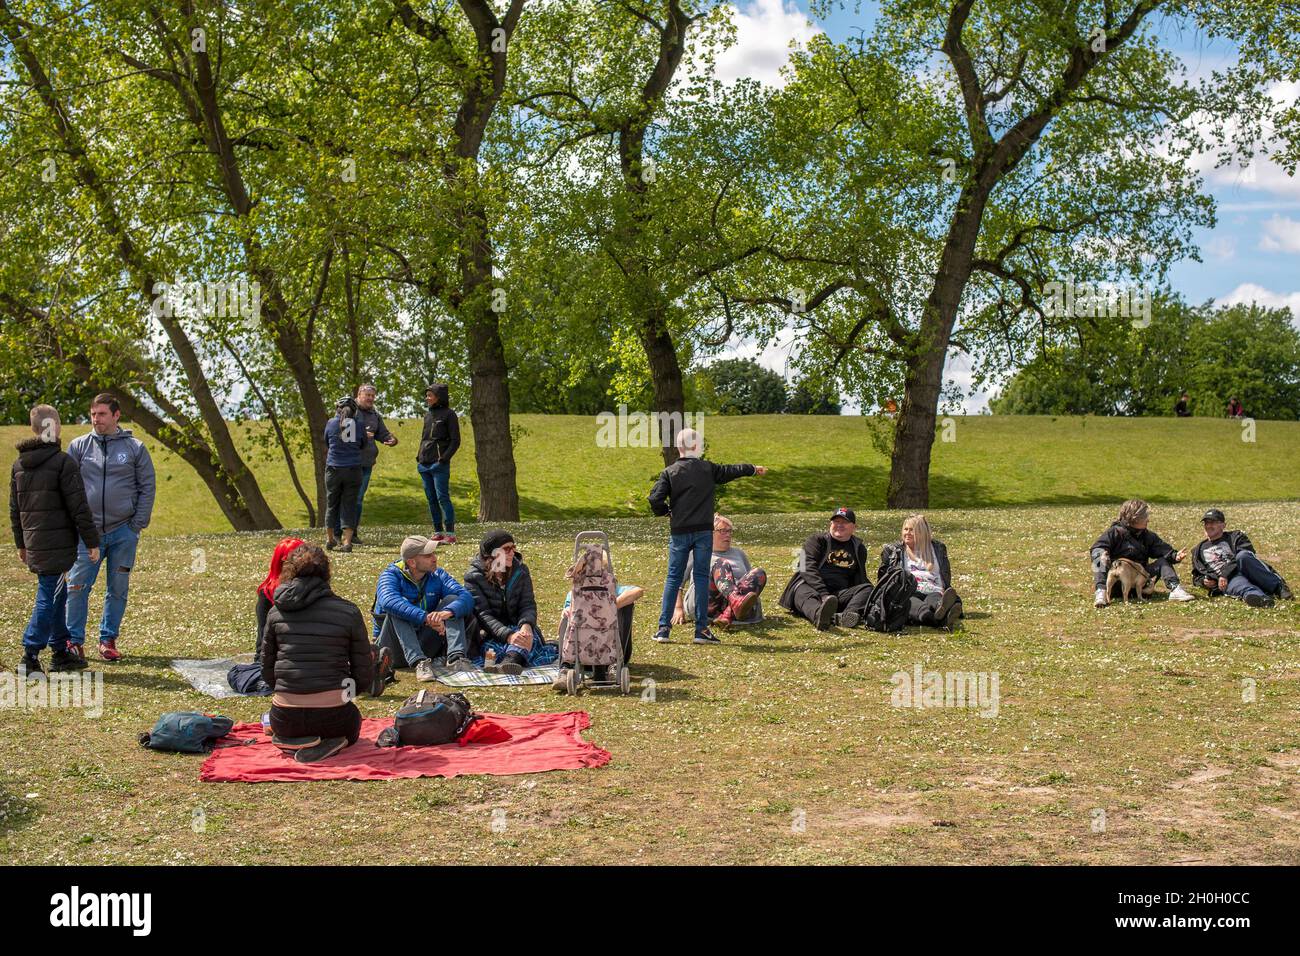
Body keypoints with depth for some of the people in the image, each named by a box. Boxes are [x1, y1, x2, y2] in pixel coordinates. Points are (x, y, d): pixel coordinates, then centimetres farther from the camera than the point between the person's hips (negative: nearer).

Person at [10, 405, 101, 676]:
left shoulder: (18, 464, 11)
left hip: (33, 542, 7)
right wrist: (92, 541, -7)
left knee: (57, 593, 17)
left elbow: (14, 508, 17)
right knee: (49, 596, -4)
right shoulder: (63, 461, -12)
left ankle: (60, 652, 23)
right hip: (58, 544, -7)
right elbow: (79, 507, -13)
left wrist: (21, 544, 25)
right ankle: (30, 656, -6)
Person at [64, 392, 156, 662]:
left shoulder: (135, 447, 1)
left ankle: (108, 639, 19)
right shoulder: (78, 446, 2)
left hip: (124, 531, 0)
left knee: (118, 589, 7)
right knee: (77, 587, -3)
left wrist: (139, 524, -5)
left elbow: (147, 487, 2)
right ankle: (74, 641, 7)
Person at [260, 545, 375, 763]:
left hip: (285, 719, 3)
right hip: (332, 716, -3)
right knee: (350, 729, 34)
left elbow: (267, 671, 9)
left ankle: (292, 740, 5)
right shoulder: (349, 612, -4)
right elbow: (364, 677, -2)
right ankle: (330, 742, 0)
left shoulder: (275, 612, 3)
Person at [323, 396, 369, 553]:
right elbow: (364, 445, 14)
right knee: (349, 505, 2)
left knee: (332, 504, 14)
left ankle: (331, 540, 26)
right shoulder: (358, 425, 1)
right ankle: (347, 542, -6)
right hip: (354, 469, 0)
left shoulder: (331, 423, 0)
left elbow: (326, 443, 14)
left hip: (334, 468, 0)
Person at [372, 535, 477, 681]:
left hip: (425, 645, 3)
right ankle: (418, 663, -42)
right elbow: (389, 601, -32)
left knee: (451, 600, -12)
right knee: (397, 610, -28)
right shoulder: (391, 575, -9)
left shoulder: (437, 575, 3)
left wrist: (447, 612, -35)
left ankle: (456, 658, -32)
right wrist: (426, 618, -44)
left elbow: (467, 597, -13)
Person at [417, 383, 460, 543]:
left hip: (439, 464, -7)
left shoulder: (448, 414, -4)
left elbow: (455, 441, -7)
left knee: (442, 497, -11)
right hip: (424, 464, 7)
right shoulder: (428, 414, 17)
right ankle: (438, 532, 14)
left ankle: (450, 534, -9)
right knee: (431, 499, 8)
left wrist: (444, 458, -15)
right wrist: (419, 456, 10)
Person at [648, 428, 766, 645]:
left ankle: (664, 628, 1)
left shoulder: (669, 472, -1)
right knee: (701, 577, 4)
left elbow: (655, 499, -11)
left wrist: (667, 511, 9)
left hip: (679, 533, 0)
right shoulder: (708, 469, 2)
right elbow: (731, 471, 19)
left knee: (673, 577, 6)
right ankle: (701, 629, 3)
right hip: (703, 531, 0)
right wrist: (753, 469, 37)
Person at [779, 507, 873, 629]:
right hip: (810, 587, -3)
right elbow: (808, 570, -7)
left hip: (840, 592, 4)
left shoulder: (859, 548, 21)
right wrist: (824, 594, -23)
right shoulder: (816, 541, 8)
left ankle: (848, 615, -54)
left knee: (867, 589, -22)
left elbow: (860, 578, 26)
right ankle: (819, 615, -74)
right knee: (805, 595, -37)